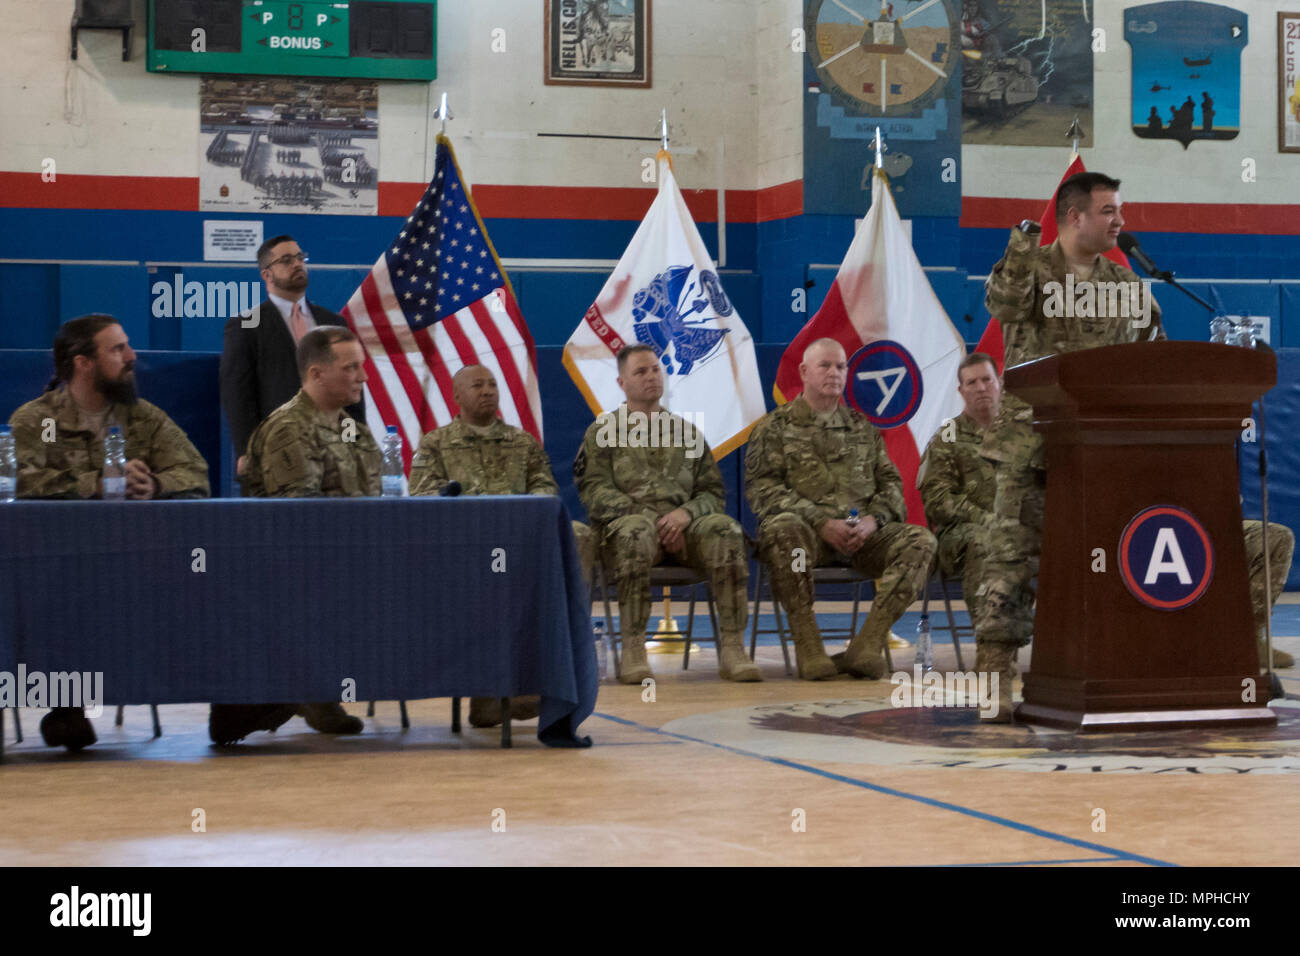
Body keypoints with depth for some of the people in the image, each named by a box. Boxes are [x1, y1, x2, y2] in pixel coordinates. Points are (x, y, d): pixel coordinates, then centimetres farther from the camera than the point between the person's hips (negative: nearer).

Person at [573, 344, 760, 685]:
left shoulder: (686, 431, 24)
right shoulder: (602, 431, 14)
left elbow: (713, 491, 16)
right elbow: (594, 490, 1)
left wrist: (686, 513, -8)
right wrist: (646, 516, -13)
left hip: (682, 525, 3)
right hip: (626, 519, -3)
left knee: (726, 529, -30)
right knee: (635, 531, -40)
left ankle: (732, 648, -32)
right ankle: (633, 651, -37)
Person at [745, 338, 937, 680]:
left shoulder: (862, 427, 25)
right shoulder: (774, 427, 12)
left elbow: (890, 482, 20)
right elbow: (761, 488, -2)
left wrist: (873, 520, -4)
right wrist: (821, 523, -14)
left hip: (862, 534, 4)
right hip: (807, 531, -4)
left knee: (920, 540, -24)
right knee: (782, 528, -39)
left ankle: (868, 642, -31)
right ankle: (807, 643, -30)